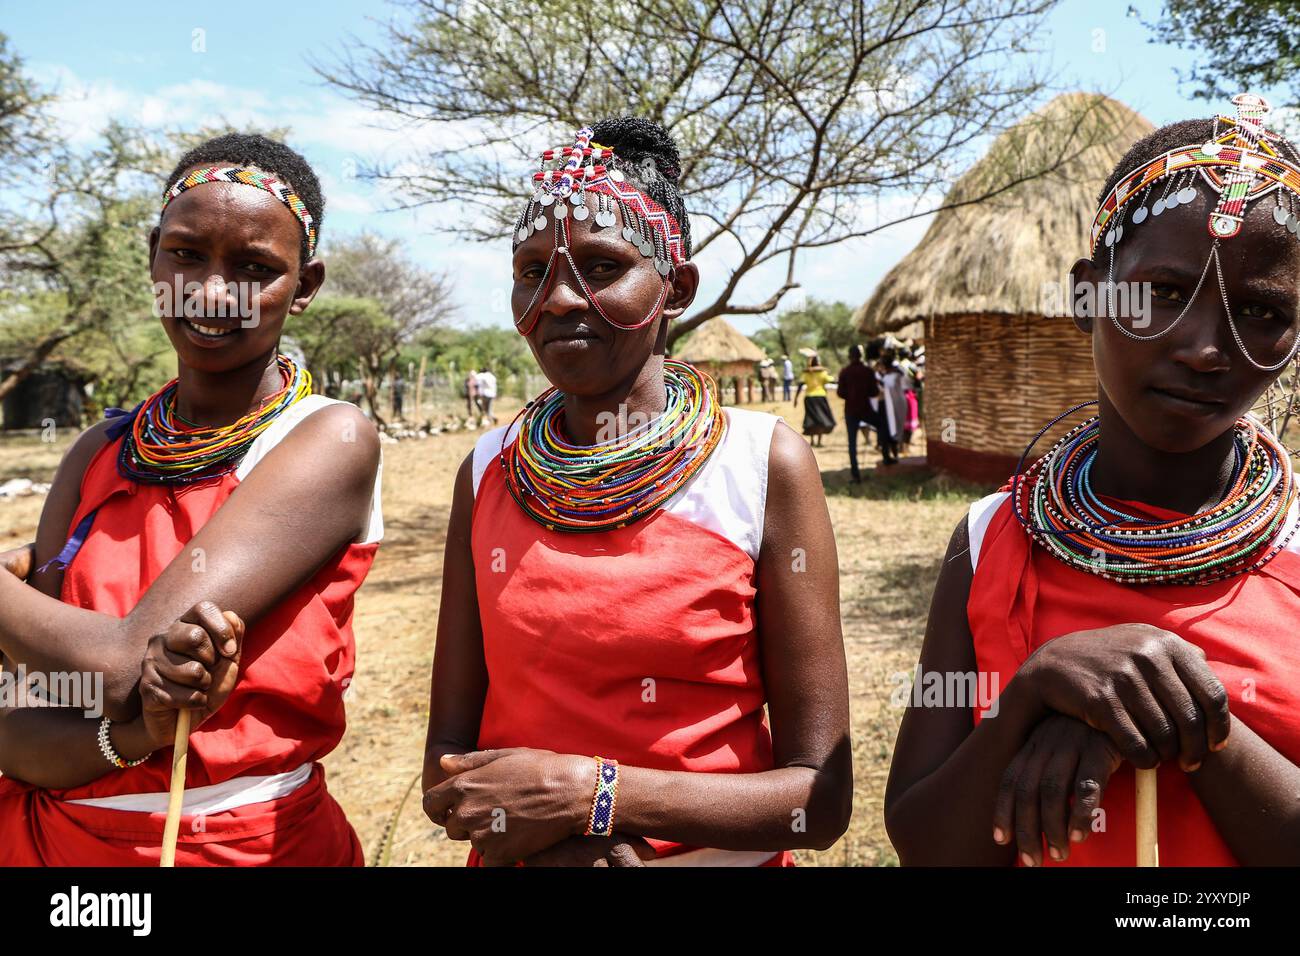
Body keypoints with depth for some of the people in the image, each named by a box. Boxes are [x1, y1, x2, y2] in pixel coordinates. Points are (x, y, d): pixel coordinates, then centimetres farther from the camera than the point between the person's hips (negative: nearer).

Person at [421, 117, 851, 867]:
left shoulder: (765, 463, -15)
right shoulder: (491, 472, -6)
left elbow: (820, 796, -15)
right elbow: (448, 759, -5)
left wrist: (594, 794, -24)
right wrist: (551, 838, -22)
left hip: (714, 855, -2)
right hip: (523, 852, 2)